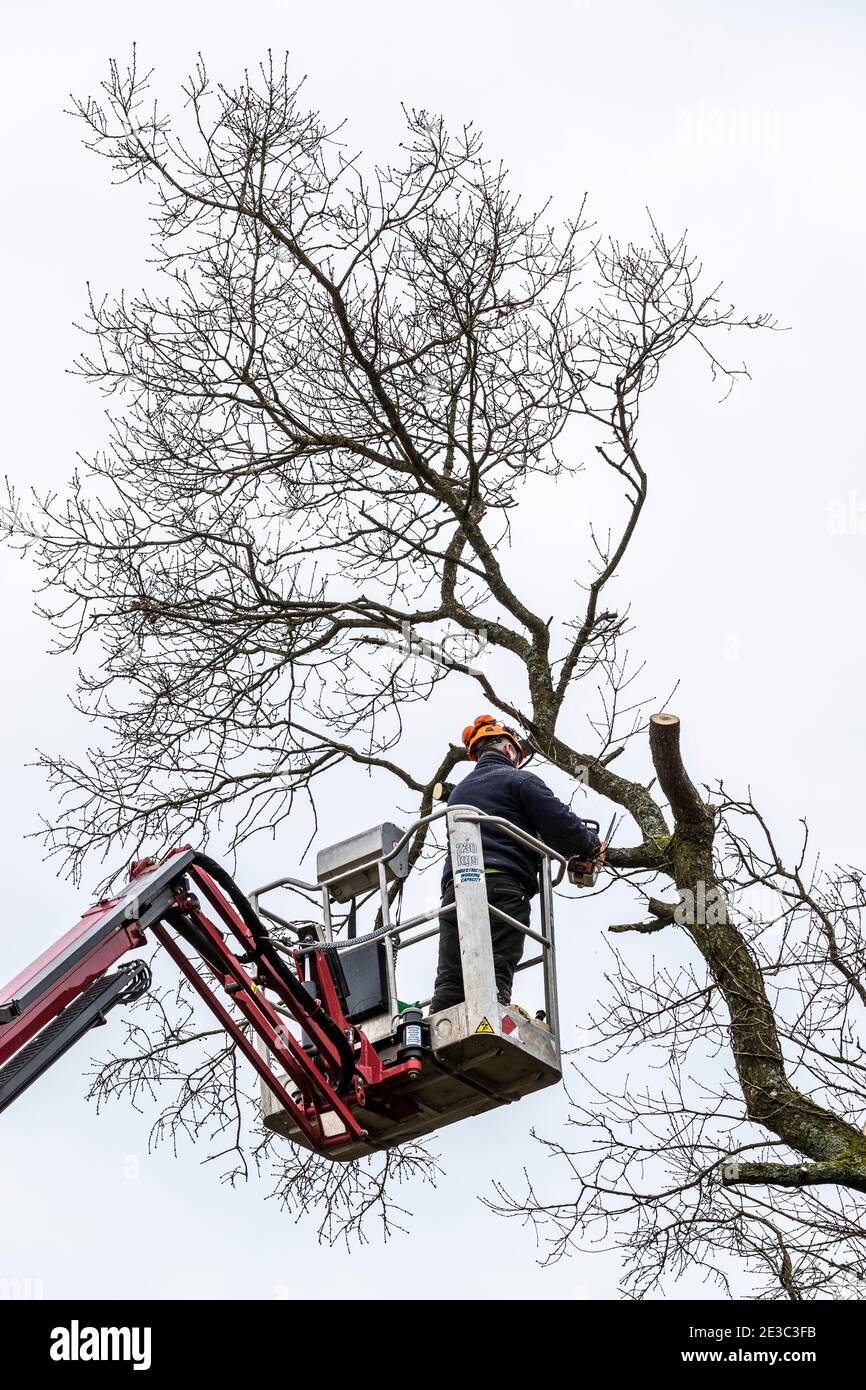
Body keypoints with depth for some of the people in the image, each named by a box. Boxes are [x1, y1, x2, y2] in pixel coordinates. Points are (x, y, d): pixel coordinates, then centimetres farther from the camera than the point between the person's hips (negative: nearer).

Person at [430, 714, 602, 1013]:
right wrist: (591, 844, 18)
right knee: (495, 976, -13)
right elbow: (560, 825, -2)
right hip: (504, 888, -5)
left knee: (450, 981, -5)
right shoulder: (519, 780, 8)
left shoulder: (459, 791, 30)